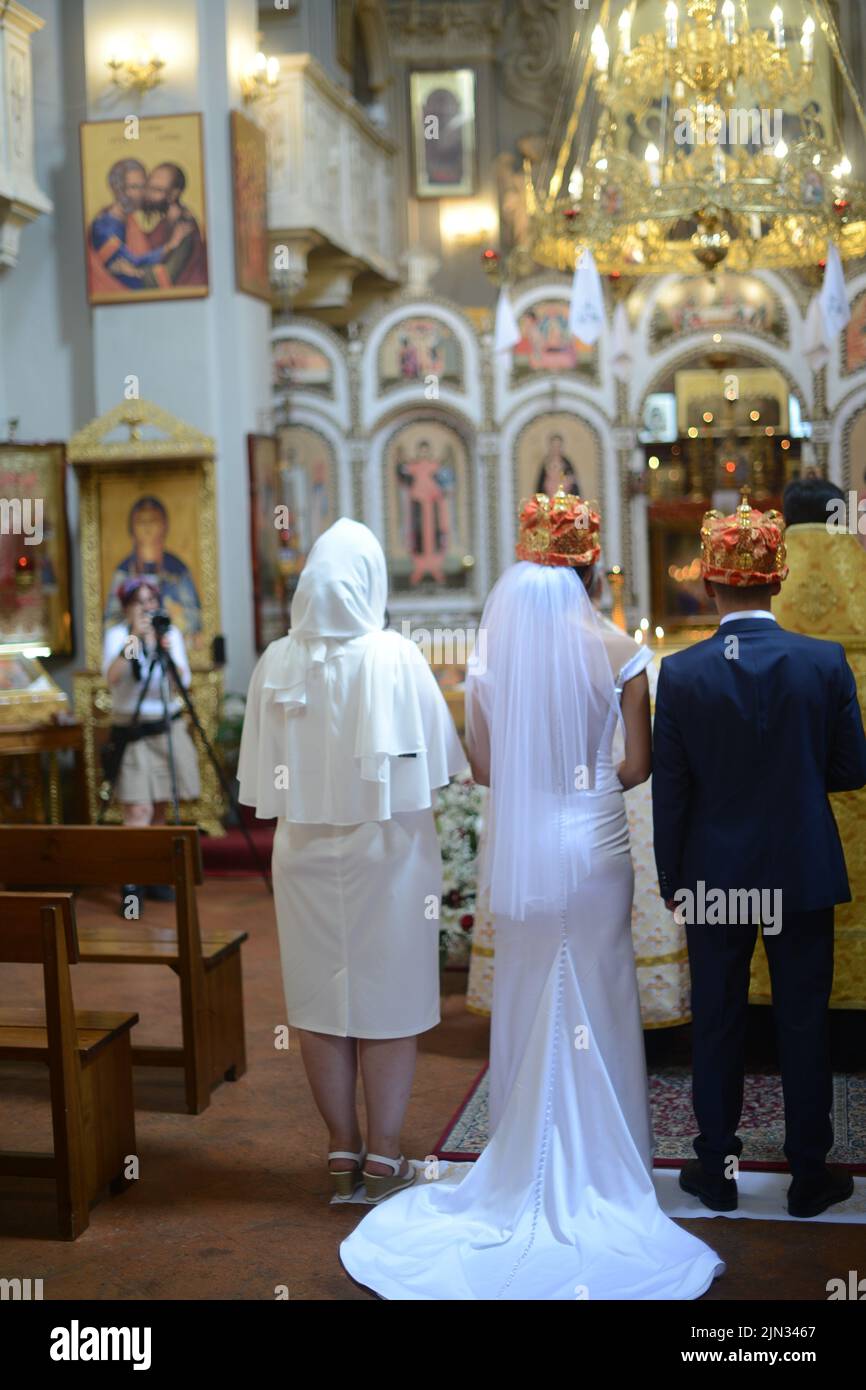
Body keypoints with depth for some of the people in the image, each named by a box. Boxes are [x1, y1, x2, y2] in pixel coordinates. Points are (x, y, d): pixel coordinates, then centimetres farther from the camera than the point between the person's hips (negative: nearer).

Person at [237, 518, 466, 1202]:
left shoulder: (278, 663, -5)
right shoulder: (396, 658, -13)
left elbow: (263, 775, 0)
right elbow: (435, 756, -8)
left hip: (305, 854, 3)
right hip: (386, 849, -2)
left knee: (321, 999, 11)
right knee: (387, 997, 7)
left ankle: (343, 1152, 20)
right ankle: (384, 1155, 13)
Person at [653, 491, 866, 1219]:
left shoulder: (681, 673, -11)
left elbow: (670, 789, -6)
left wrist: (672, 878, 5)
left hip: (714, 877, 0)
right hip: (802, 874, 0)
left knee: (717, 1025, 12)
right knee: (804, 1024, 11)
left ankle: (717, 1171, 23)